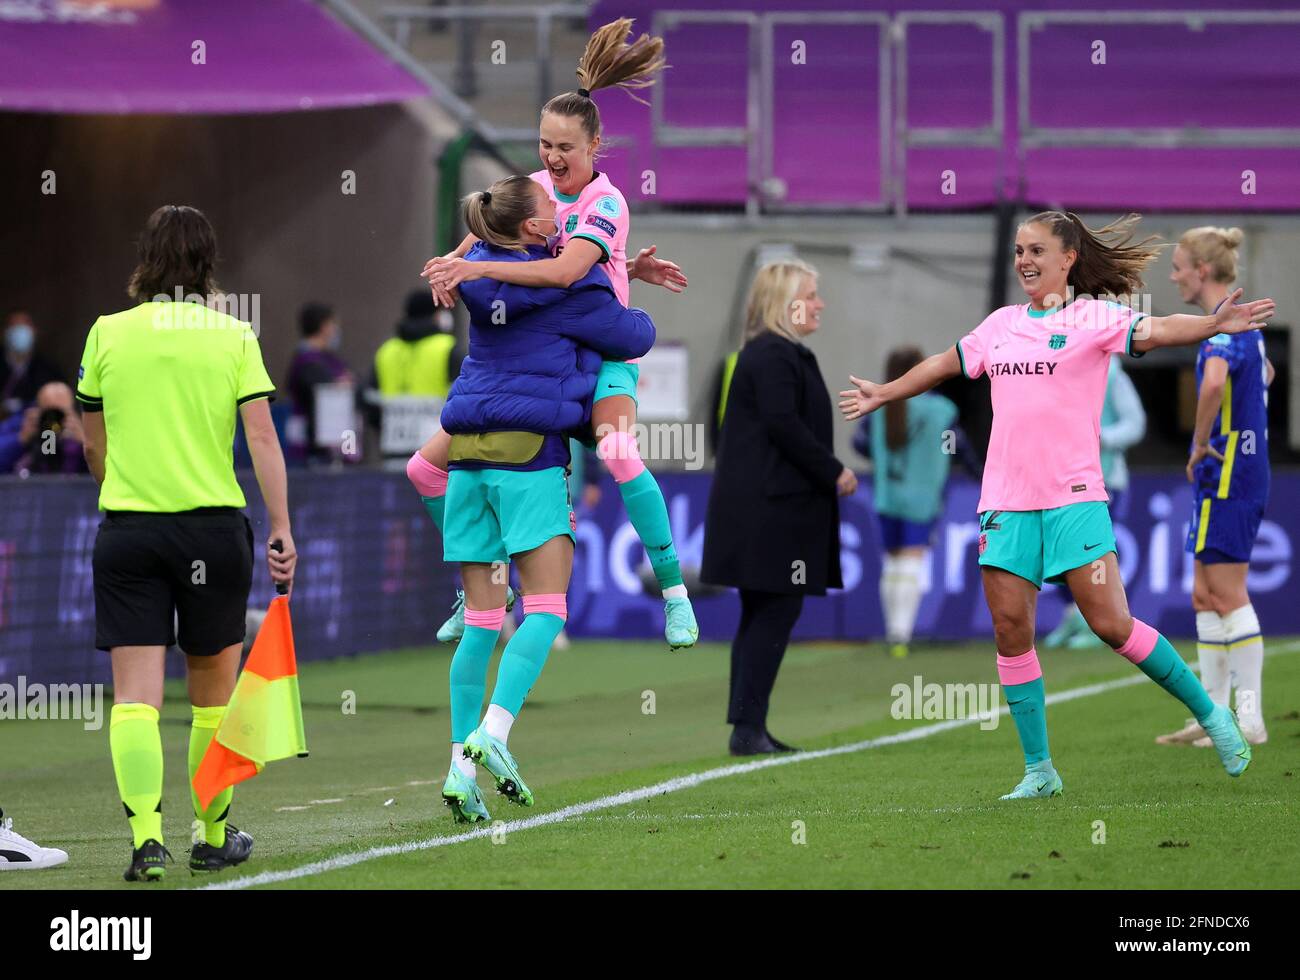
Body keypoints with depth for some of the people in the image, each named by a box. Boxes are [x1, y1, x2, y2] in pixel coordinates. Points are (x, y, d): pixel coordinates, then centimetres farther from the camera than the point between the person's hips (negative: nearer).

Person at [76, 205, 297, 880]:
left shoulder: (108, 333, 3)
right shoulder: (233, 336, 1)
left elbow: (93, 449, 11)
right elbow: (261, 437, -6)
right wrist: (281, 529, -4)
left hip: (127, 529, 0)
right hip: (215, 528, 0)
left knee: (135, 693, -4)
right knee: (213, 691, 15)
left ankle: (146, 833, -20)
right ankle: (213, 836, 24)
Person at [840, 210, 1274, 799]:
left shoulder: (1092, 317, -1)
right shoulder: (1001, 324, 15)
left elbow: (1152, 331, -18)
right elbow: (946, 364, 32)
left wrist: (1213, 325, -37)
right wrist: (883, 394, 43)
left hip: (1072, 496, -5)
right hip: (1006, 501, 5)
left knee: (1112, 624, -11)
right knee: (1010, 630, -1)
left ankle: (1208, 712, 8)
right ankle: (1039, 771, 6)